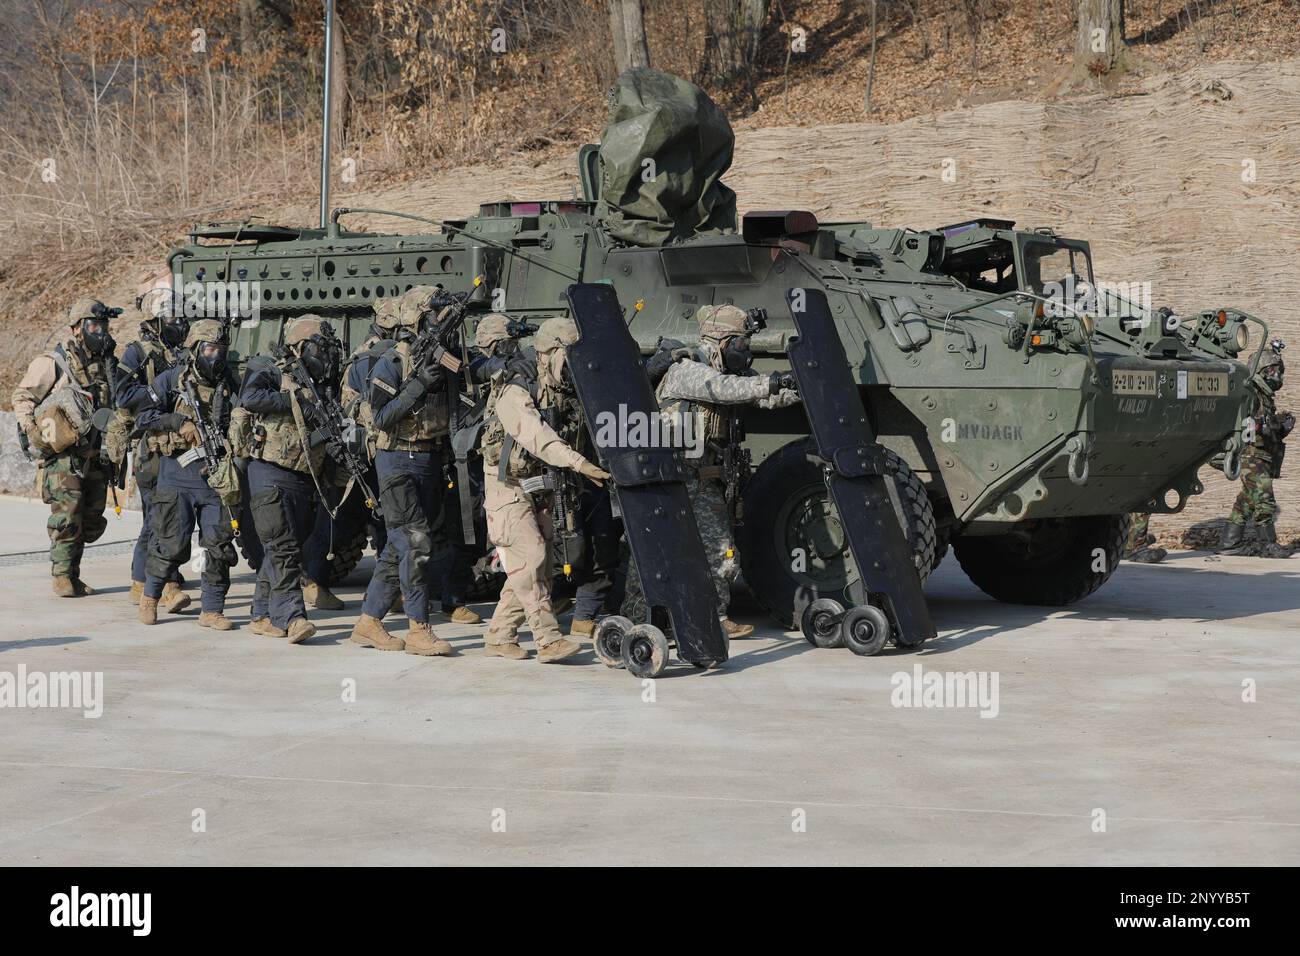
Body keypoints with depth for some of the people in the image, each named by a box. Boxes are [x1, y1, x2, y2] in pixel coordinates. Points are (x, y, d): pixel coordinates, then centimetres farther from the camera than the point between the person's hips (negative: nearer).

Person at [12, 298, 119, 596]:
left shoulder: (105, 363, 12)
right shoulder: (52, 362, -6)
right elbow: (22, 397, -2)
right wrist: (35, 431, -13)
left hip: (96, 457, 6)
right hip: (64, 457, -6)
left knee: (91, 522, 8)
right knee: (67, 519, -8)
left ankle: (72, 574, 20)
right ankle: (63, 577, 1)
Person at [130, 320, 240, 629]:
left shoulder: (228, 385, 10)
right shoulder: (171, 380, -1)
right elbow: (143, 417, -5)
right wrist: (180, 422, -15)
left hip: (216, 477, 4)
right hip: (177, 478, -3)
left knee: (219, 545, -1)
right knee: (172, 545, -1)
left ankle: (212, 610, 10)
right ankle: (149, 597, 23)